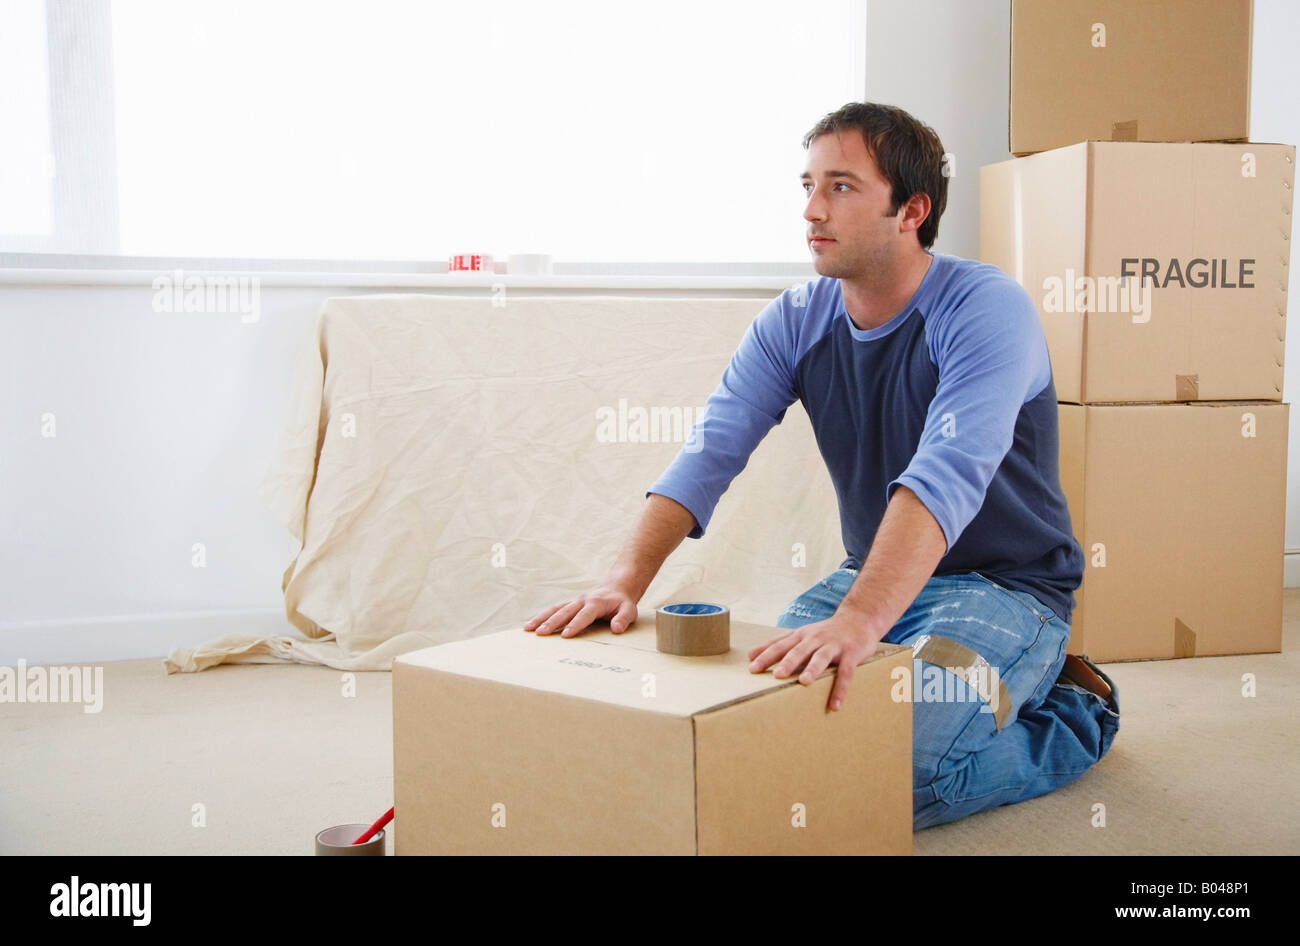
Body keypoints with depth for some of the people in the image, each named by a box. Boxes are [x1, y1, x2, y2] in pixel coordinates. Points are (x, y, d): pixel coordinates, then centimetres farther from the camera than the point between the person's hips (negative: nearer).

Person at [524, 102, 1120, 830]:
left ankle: (1079, 715, 5)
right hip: (873, 577, 6)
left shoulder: (988, 308, -19)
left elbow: (947, 477, -35)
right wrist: (628, 579, -27)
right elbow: (709, 453, -11)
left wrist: (860, 621, -49)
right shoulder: (794, 323, -1)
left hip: (1006, 586, -6)